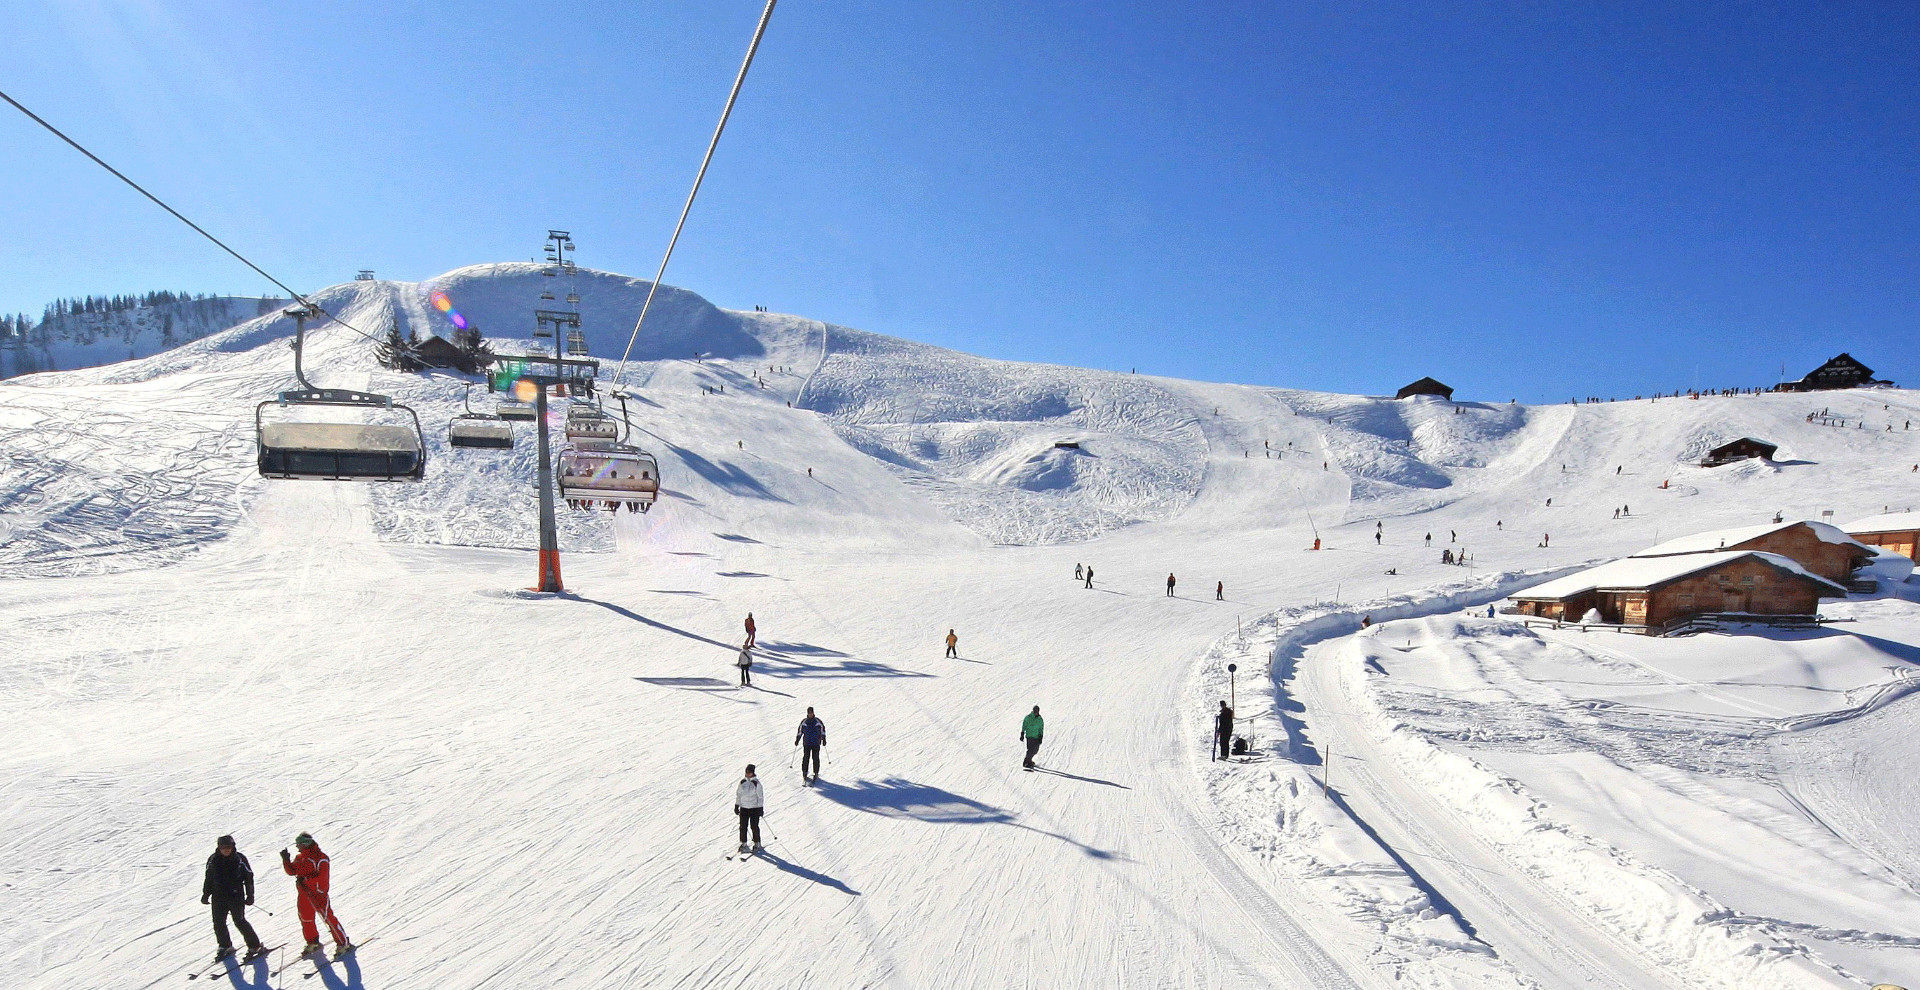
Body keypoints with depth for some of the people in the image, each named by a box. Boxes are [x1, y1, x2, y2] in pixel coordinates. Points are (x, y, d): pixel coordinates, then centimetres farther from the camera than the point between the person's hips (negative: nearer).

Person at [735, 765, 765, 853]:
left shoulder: (756, 782, -8)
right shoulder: (742, 782, 4)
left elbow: (760, 796, -5)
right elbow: (738, 794, 12)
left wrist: (761, 807, -7)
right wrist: (736, 805, 11)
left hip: (754, 807, -4)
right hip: (744, 807, 4)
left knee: (754, 826, 1)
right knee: (743, 826, 4)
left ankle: (757, 843, 15)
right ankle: (743, 843, 19)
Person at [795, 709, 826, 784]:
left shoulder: (817, 721, -1)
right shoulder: (804, 722, 2)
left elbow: (823, 729, 7)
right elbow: (800, 731, 11)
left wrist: (824, 739, 5)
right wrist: (797, 740, 8)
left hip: (816, 743, -1)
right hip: (806, 743, 1)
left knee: (815, 758, -1)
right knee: (805, 758, -3)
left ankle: (816, 773, 11)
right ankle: (804, 773, 8)